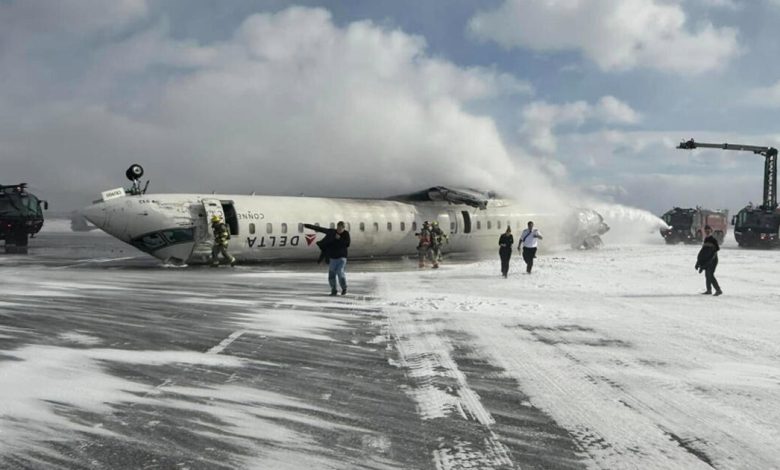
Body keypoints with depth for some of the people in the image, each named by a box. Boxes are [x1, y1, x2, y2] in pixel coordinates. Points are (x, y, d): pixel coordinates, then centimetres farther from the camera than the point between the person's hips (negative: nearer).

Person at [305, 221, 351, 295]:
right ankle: (334, 290, 16)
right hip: (332, 257, 3)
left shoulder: (346, 234, -2)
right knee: (331, 274, 2)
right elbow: (320, 229, 6)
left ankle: (344, 289, 7)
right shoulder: (332, 232, 3)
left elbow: (347, 244, -12)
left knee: (341, 273, -15)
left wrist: (339, 239, -19)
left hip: (341, 257, -3)